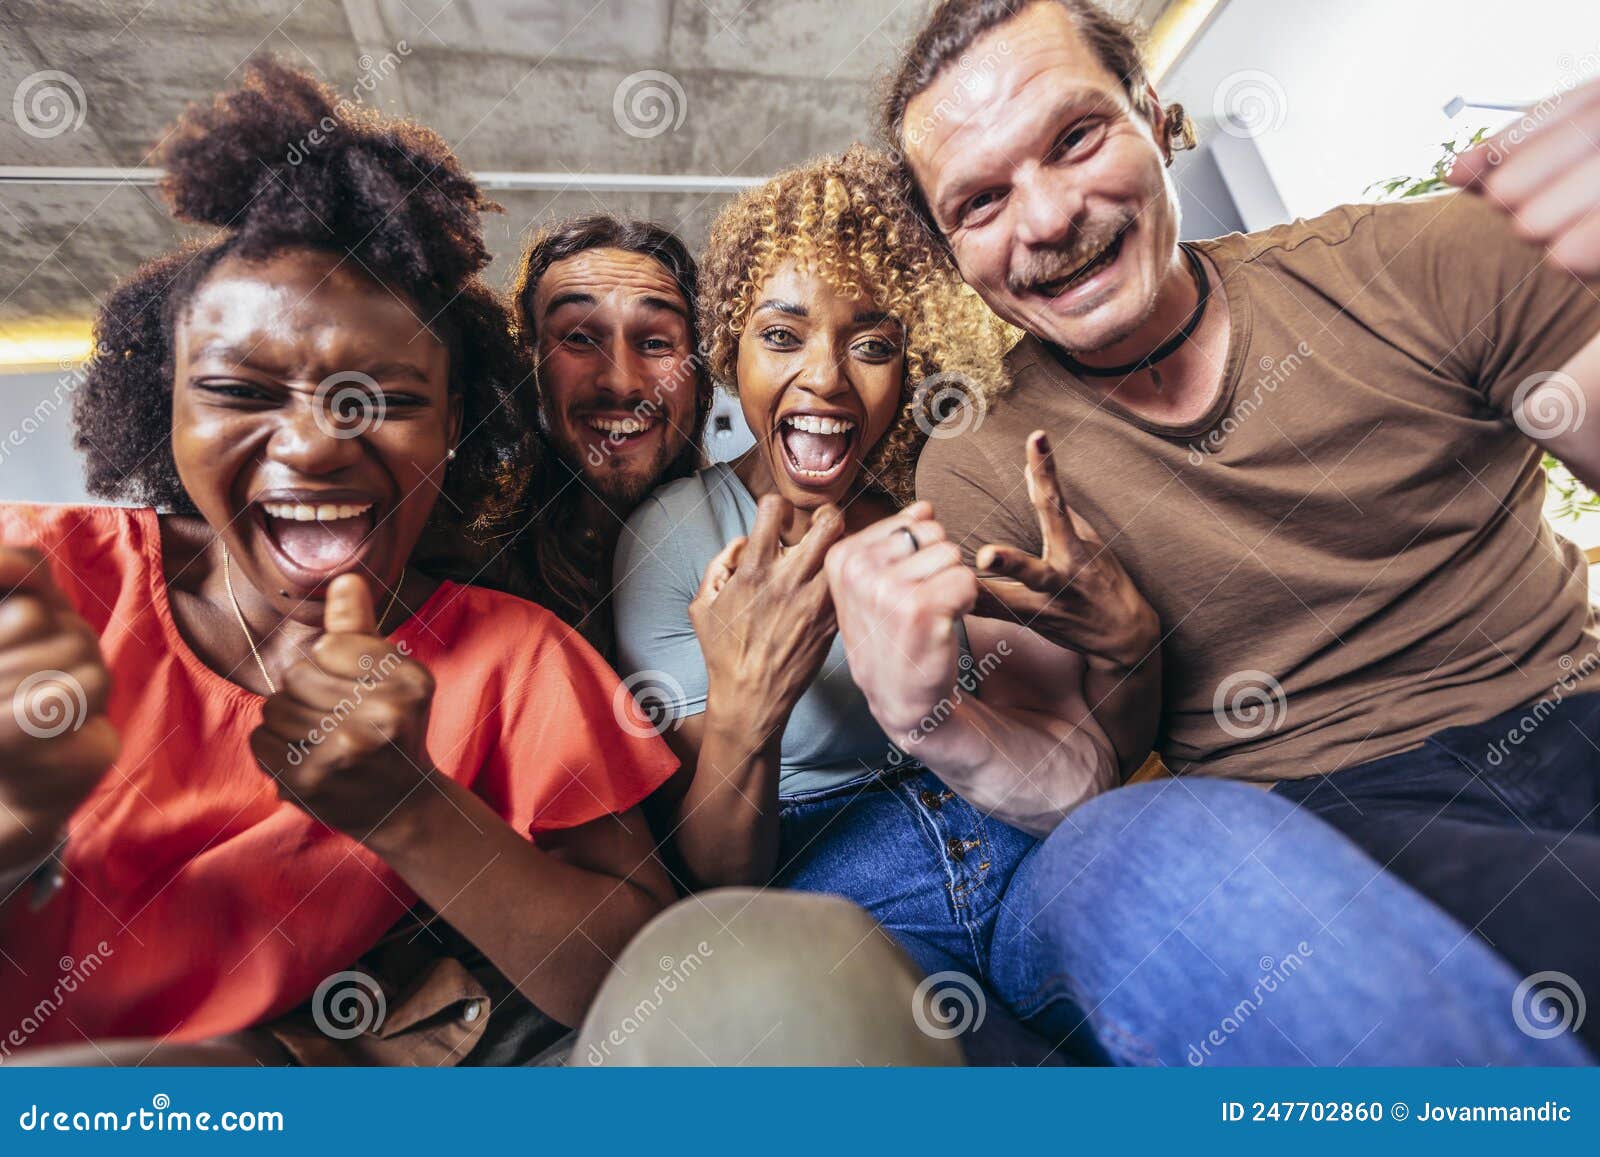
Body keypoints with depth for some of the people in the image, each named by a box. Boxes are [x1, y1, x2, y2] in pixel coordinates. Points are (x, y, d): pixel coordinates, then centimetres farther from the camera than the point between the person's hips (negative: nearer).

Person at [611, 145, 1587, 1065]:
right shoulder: (676, 534, 2)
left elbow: (1084, 790, -1)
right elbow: (714, 886, -1)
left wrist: (929, 711, -22)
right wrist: (742, 708, -22)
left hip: (1049, 872, 2)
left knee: (1200, 835, -32)